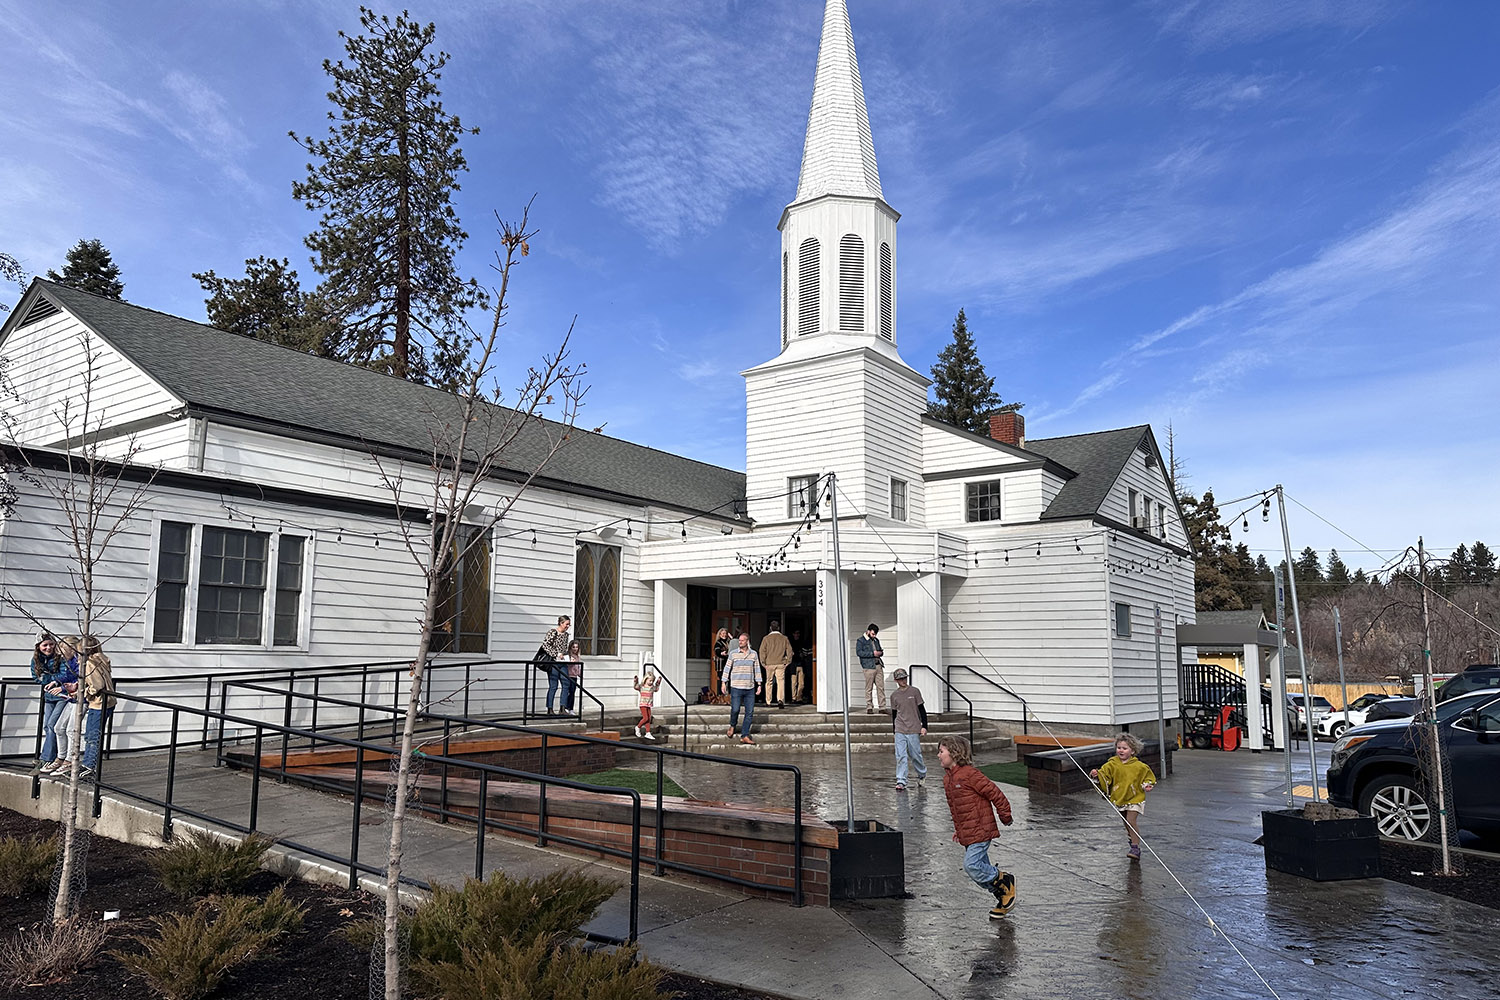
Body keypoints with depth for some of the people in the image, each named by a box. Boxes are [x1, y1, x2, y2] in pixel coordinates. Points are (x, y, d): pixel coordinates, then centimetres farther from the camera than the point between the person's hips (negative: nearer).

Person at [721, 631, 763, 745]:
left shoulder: (753, 654, 8)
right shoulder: (733, 654, 2)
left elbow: (757, 669, 12)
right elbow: (727, 668, 5)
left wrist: (759, 684, 9)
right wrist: (724, 682, 1)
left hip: (750, 688, 2)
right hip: (736, 687, -2)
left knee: (750, 712, -1)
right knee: (735, 709, -6)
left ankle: (745, 736, 6)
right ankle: (732, 726, 25)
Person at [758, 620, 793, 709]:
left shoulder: (766, 638, 0)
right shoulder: (784, 638, 3)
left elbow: (762, 651, -4)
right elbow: (789, 650, 2)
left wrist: (763, 662, 3)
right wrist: (787, 661, 8)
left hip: (769, 664, 0)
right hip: (781, 664, 0)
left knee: (769, 682, 11)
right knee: (781, 682, -3)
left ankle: (768, 702, 16)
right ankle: (780, 700, -22)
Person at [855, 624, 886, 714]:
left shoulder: (876, 640, 21)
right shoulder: (860, 641, 0)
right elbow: (858, 652, -12)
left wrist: (881, 653, 5)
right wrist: (872, 654, -16)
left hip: (878, 666, 6)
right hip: (868, 667, -6)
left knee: (881, 687, 1)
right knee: (869, 688, -4)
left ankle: (882, 707, 4)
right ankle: (869, 707, 3)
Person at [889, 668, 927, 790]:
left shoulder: (914, 692, -1)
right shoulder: (894, 695, 7)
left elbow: (922, 710, 1)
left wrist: (924, 726, -5)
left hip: (914, 730, -2)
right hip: (900, 731, 2)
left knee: (915, 755, 5)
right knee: (900, 757, -5)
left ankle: (922, 774, 31)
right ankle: (901, 782, -4)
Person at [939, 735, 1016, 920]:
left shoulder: (969, 774, -18)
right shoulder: (947, 778, 10)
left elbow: (994, 793, -15)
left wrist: (1005, 816, -6)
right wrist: (958, 829, 19)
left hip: (980, 830, -9)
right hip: (967, 833, 9)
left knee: (972, 865, -15)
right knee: (980, 867, 12)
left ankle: (1005, 881, 6)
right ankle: (1002, 897, 28)